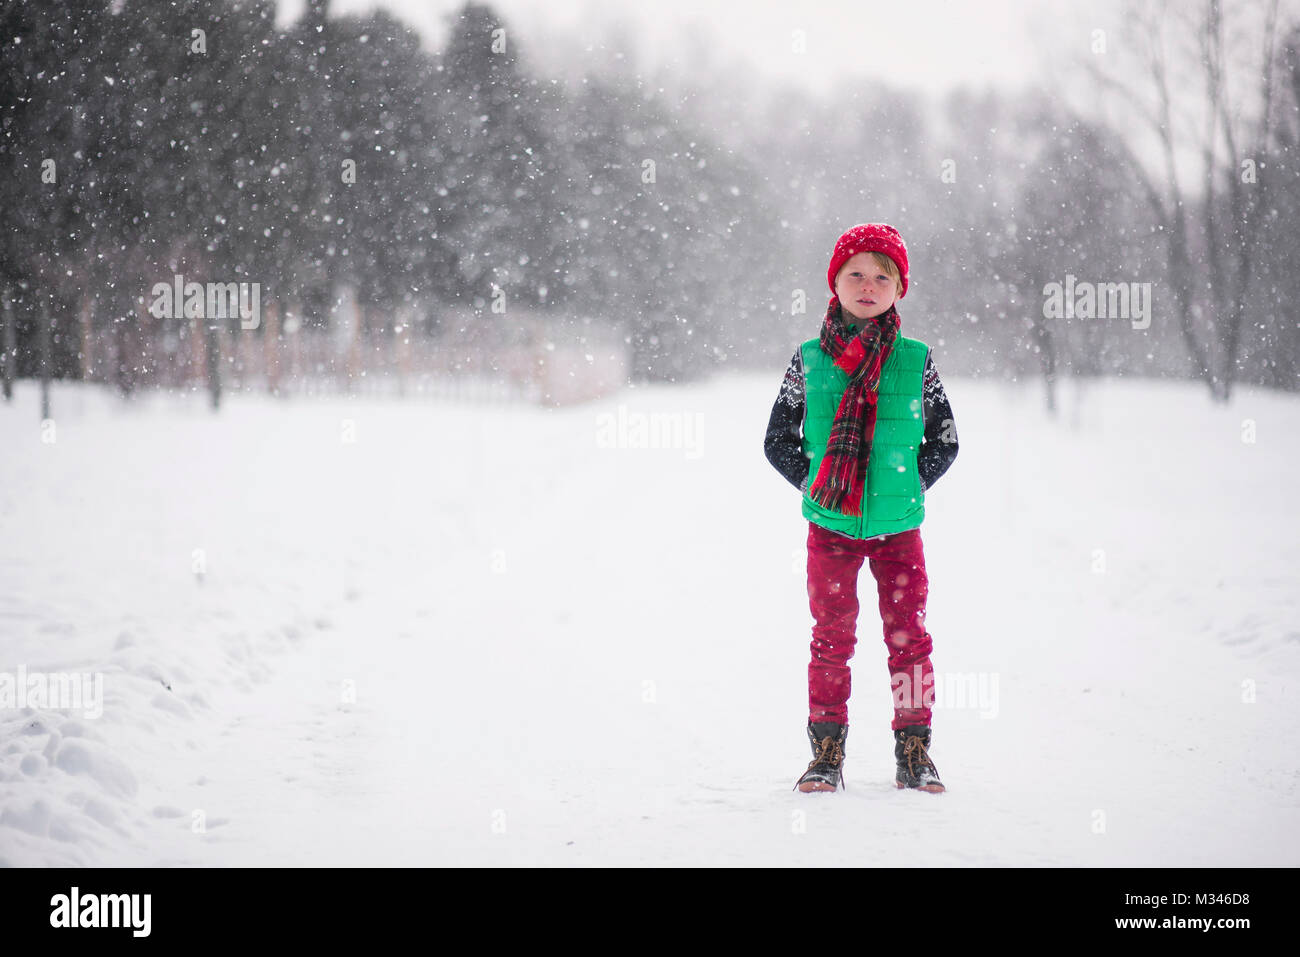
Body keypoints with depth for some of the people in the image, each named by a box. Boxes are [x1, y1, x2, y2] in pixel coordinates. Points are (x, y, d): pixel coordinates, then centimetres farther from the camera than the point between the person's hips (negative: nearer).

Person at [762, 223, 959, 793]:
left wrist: (913, 484, -1)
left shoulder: (915, 361, 1)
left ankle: (914, 751, 11)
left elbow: (945, 440, 9)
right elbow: (778, 439, 8)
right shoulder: (809, 360, 1)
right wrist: (812, 482, 0)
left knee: (908, 635, 2)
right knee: (832, 638, 2)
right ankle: (827, 751, 11)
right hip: (830, 527, 0)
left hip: (898, 527, 0)